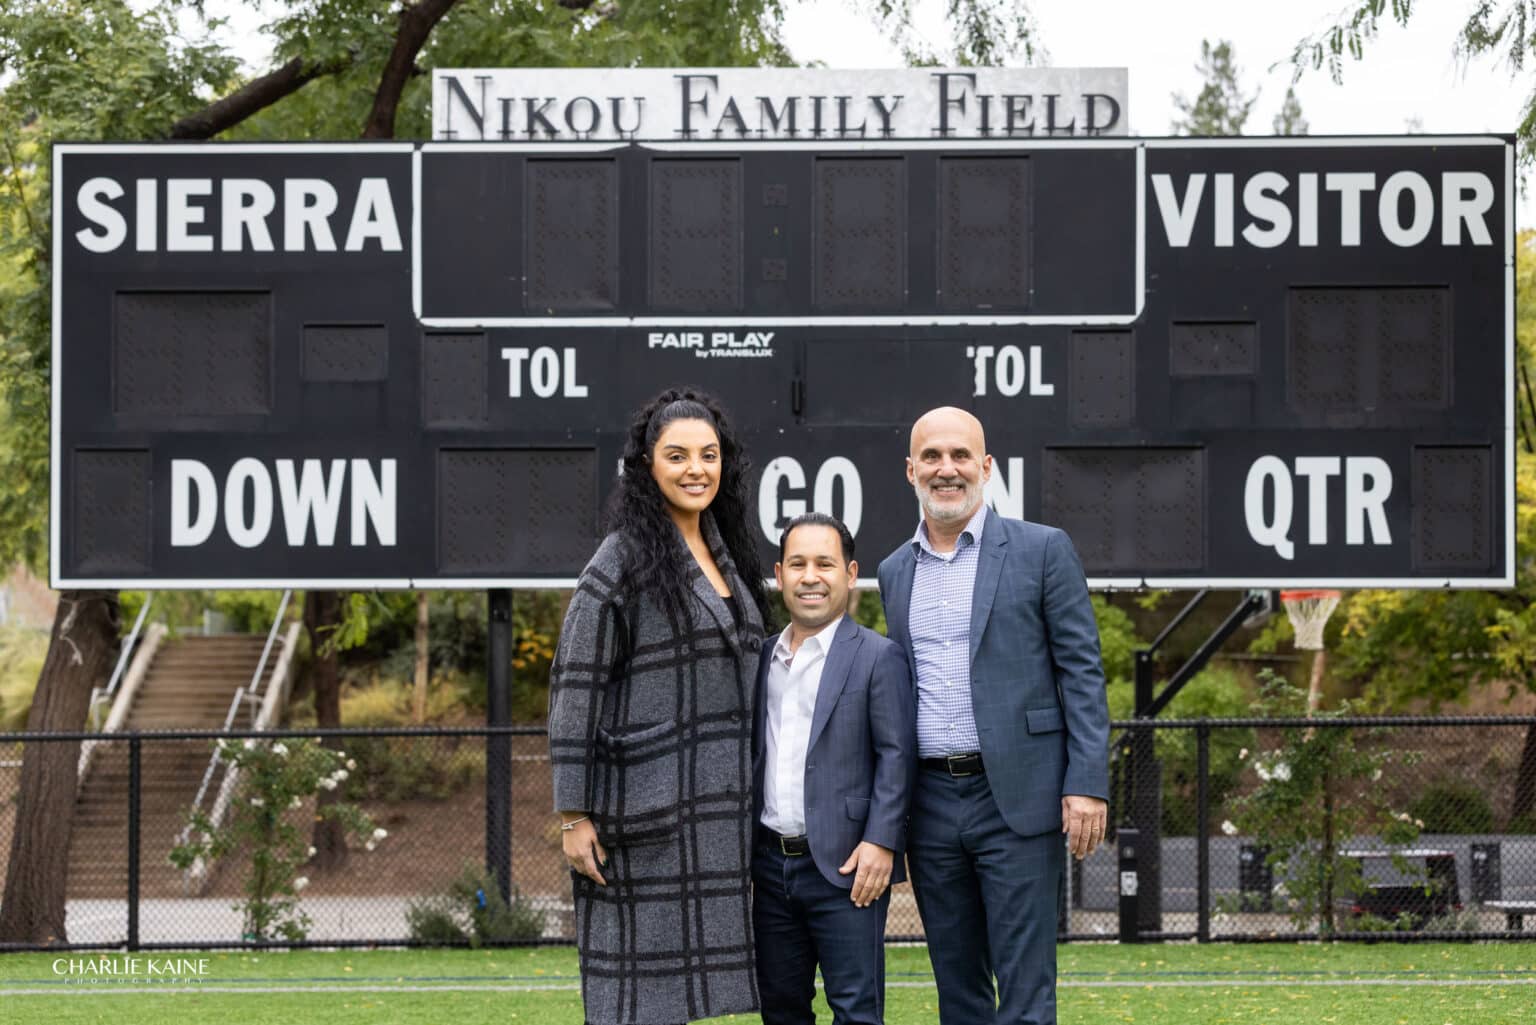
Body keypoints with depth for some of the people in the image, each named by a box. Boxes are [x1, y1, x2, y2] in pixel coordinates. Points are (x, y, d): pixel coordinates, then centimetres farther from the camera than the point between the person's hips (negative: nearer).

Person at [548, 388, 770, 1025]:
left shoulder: (723, 553, 14)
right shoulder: (622, 561, -9)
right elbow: (575, 691, -11)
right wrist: (573, 816, -14)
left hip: (717, 813, 7)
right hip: (649, 802, -7)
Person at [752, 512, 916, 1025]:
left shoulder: (878, 658, -4)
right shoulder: (763, 659, 14)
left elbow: (896, 755, -9)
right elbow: (753, 756, 17)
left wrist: (880, 841, -16)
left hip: (843, 867, -6)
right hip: (772, 865, 6)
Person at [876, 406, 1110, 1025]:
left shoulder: (1042, 550, 0)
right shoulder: (895, 570, 14)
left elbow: (1082, 672, -3)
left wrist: (1087, 785, -13)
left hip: (1015, 797, -5)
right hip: (930, 800, 5)